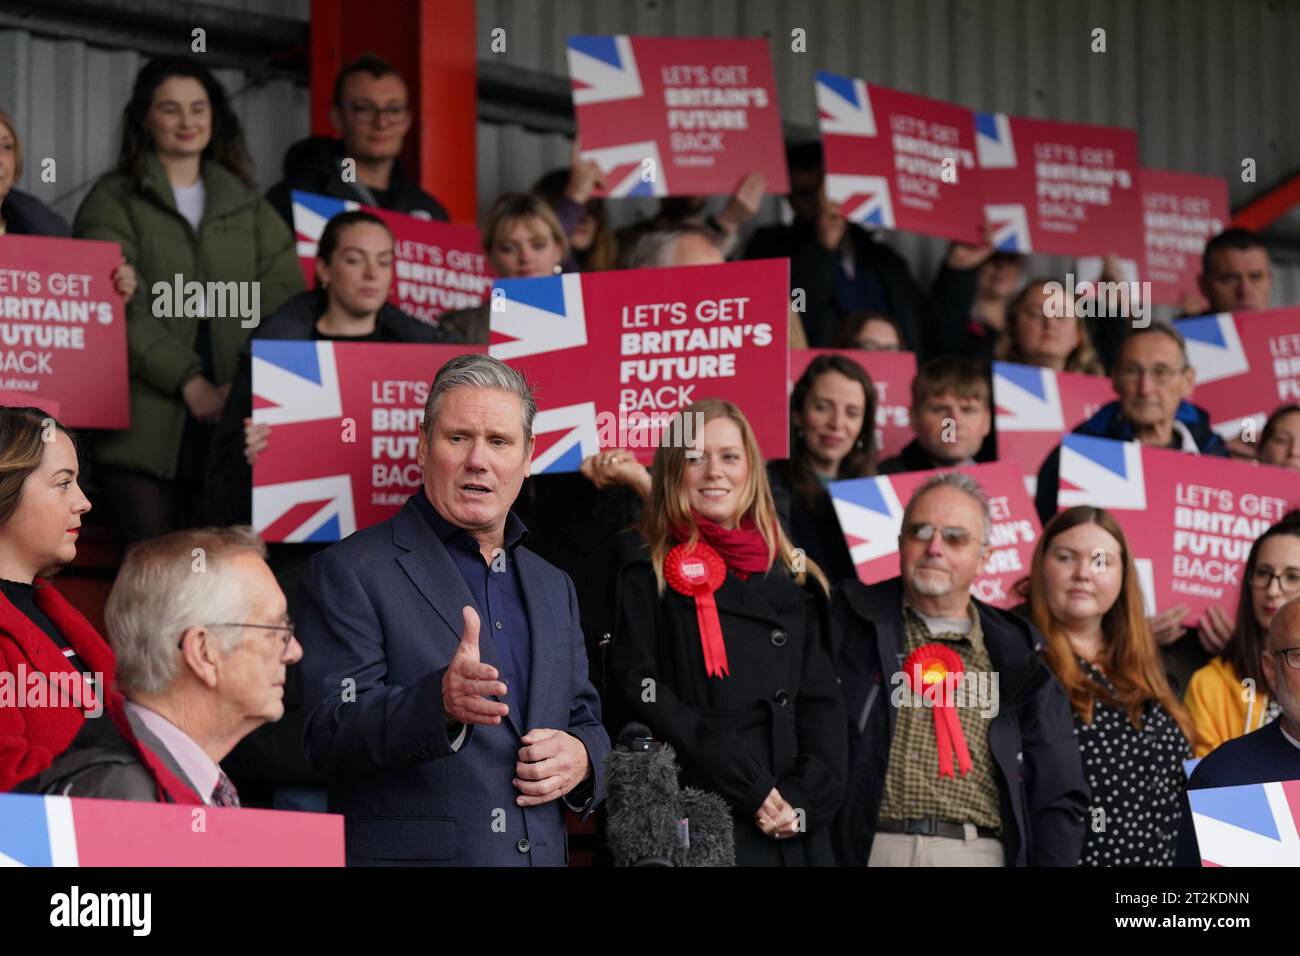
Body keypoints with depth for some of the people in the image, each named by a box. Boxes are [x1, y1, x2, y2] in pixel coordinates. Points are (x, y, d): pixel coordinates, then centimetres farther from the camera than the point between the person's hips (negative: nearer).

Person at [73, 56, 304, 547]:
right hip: (146, 426, -3)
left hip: (233, 419, 3)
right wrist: (189, 382, -14)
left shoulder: (246, 203, 18)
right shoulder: (114, 201, 6)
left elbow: (286, 296, 7)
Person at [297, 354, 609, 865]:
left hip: (542, 855, 5)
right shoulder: (350, 571, -6)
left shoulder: (553, 588, 14)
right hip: (410, 852, -5)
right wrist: (440, 703, -32)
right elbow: (328, 735, -15)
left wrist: (581, 757, -3)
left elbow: (586, 722, 20)